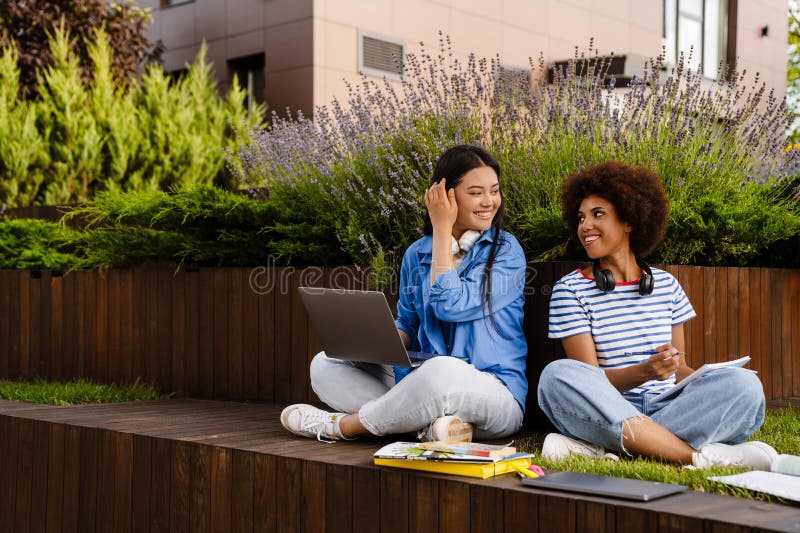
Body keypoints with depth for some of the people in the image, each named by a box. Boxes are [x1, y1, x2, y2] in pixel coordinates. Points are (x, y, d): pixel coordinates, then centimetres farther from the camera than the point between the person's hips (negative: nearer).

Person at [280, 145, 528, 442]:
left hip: (496, 395, -5)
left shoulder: (506, 251, -4)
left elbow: (451, 305, -18)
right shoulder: (417, 254, 11)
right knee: (325, 364, -4)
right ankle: (431, 424, -25)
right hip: (427, 383, 6)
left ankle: (340, 426, -16)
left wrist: (442, 230, -8)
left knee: (443, 371, -41)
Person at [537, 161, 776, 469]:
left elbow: (678, 368, 16)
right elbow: (589, 379, -4)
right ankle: (700, 455, -37)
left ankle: (594, 448, -34)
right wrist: (645, 371, -23)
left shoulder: (666, 285, 15)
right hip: (607, 413, -3)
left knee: (743, 383, -23)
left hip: (667, 409, 3)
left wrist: (708, 382, -7)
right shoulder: (570, 290, 4)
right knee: (558, 375, -33)